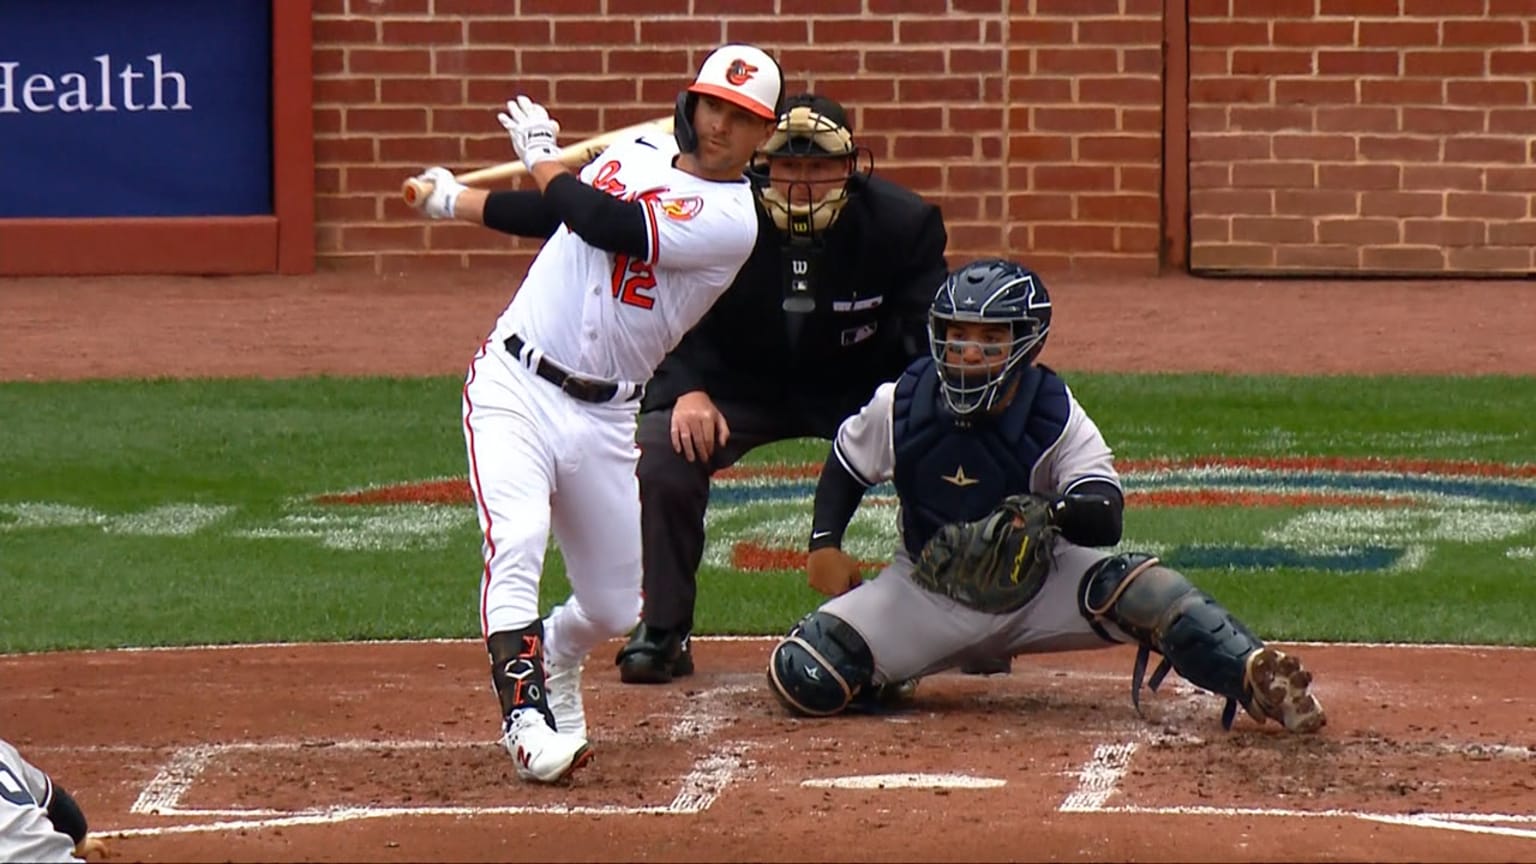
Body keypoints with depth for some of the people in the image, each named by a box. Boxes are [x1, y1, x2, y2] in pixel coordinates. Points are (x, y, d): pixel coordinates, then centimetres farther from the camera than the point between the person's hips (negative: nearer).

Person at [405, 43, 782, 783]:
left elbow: (604, 225, -18)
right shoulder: (636, 152, 8)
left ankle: (555, 664, 41)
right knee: (517, 541, -25)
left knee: (615, 609, 7)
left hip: (601, 417, -1)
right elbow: (563, 215, 24)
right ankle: (526, 714, -24)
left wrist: (541, 158, -3)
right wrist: (454, 200, 22)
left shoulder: (732, 220, -10)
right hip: (512, 387, 1)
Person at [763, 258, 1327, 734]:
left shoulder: (1056, 418, -18)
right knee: (802, 679, -18)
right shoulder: (901, 406, -12)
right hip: (930, 596, 2)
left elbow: (1106, 519, -31)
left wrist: (1052, 513, -52)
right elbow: (847, 466, 8)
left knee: (1135, 587, -33)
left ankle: (1253, 676, -39)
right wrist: (825, 543, -6)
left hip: (1038, 588, -2)